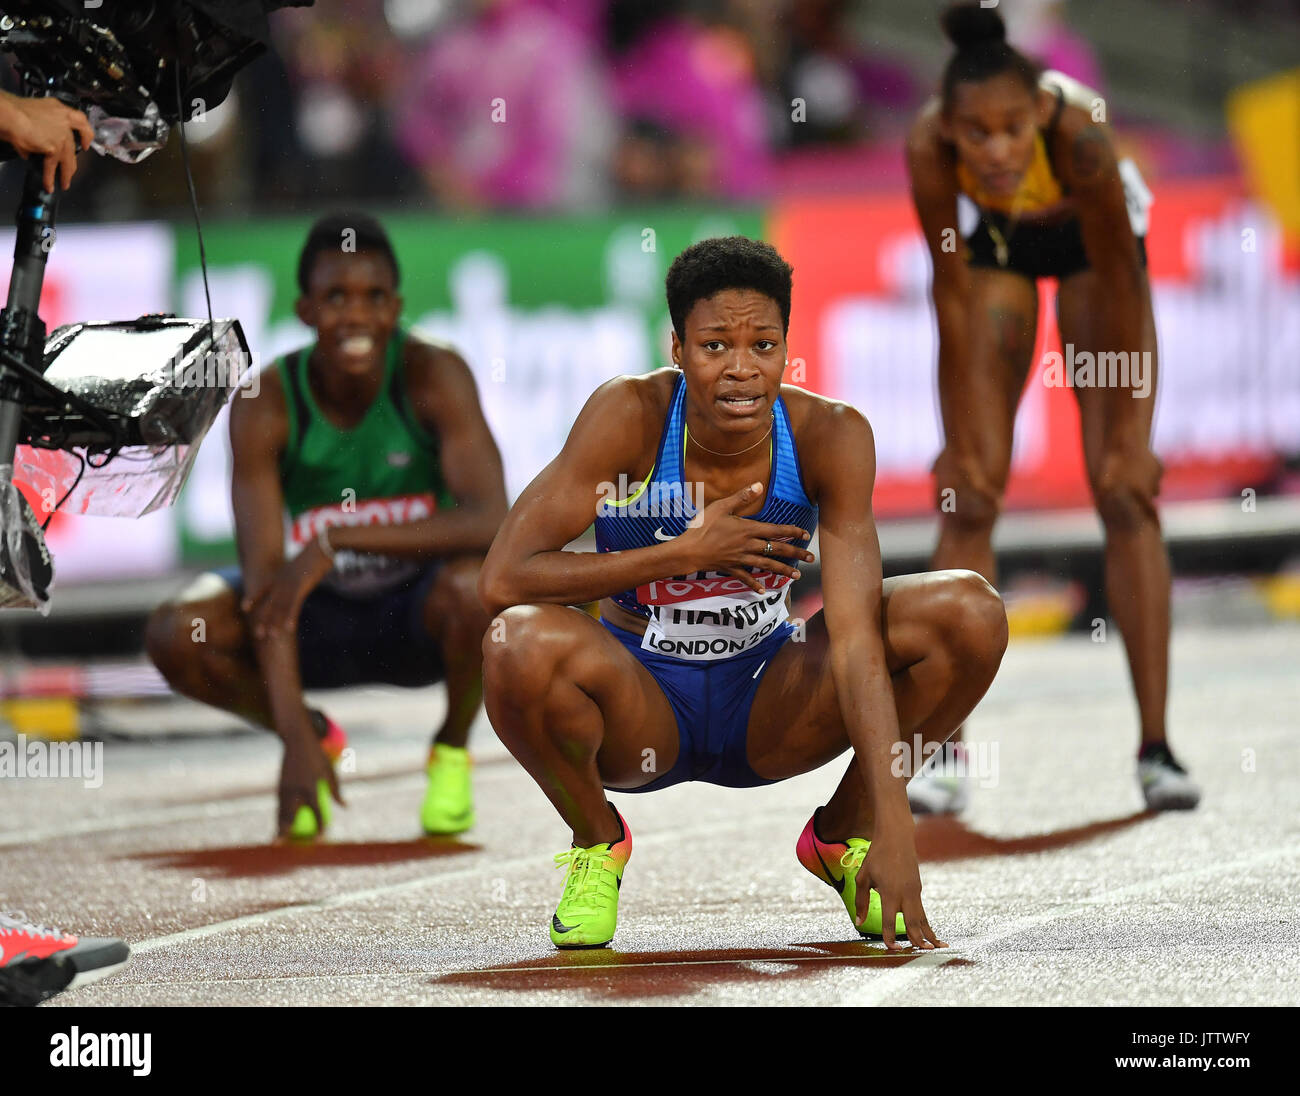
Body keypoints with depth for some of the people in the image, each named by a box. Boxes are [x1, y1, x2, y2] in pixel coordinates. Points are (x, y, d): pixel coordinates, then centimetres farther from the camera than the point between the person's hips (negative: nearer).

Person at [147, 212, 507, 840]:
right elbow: (264, 575, -25)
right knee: (176, 636, -24)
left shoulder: (434, 375, -22)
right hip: (326, 621, 2)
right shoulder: (265, 405, -19)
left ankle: (452, 749, -2)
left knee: (472, 586, -37)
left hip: (420, 609, -2)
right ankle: (315, 735, 8)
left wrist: (335, 541, -39)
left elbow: (490, 522, -34)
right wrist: (295, 738, -35)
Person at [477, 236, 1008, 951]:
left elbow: (856, 636, -25)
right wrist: (686, 552, -25)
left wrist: (894, 831, -35)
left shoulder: (830, 436, -18)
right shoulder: (632, 415, -21)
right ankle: (596, 839, -2)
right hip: (642, 709, -2)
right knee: (520, 643, -36)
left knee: (969, 611, -20)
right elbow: (502, 581, -27)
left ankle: (842, 834, 5)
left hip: (768, 704, 2)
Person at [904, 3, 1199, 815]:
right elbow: (953, 295, -22)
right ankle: (948, 752, -3)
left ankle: (1156, 749, -7)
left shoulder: (1079, 131, -41)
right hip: (996, 239, 2)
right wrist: (960, 439, -16)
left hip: (1092, 237, -2)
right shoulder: (929, 148, -36)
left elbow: (1122, 286, -29)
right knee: (968, 496, -6)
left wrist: (1131, 434, -23)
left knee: (1126, 493, -9)